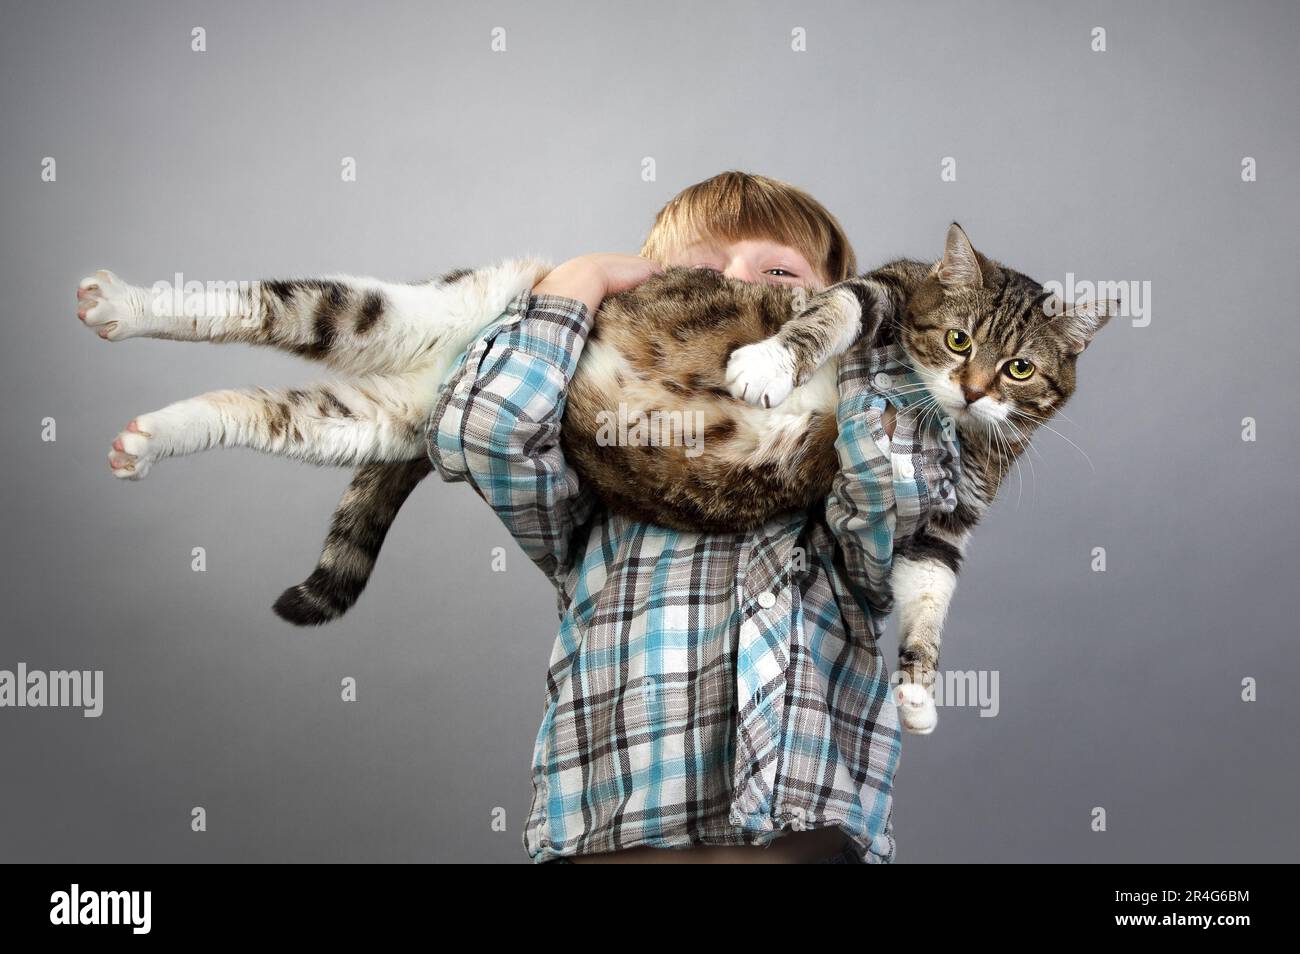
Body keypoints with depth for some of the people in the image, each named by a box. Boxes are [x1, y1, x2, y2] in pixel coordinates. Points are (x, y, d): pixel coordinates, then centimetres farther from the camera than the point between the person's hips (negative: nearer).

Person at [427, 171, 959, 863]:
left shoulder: (844, 500, 18)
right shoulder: (596, 495, 18)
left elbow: (898, 474, -4)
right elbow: (475, 429, 2)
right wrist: (585, 277, 14)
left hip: (813, 837, 1)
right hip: (605, 837, 0)